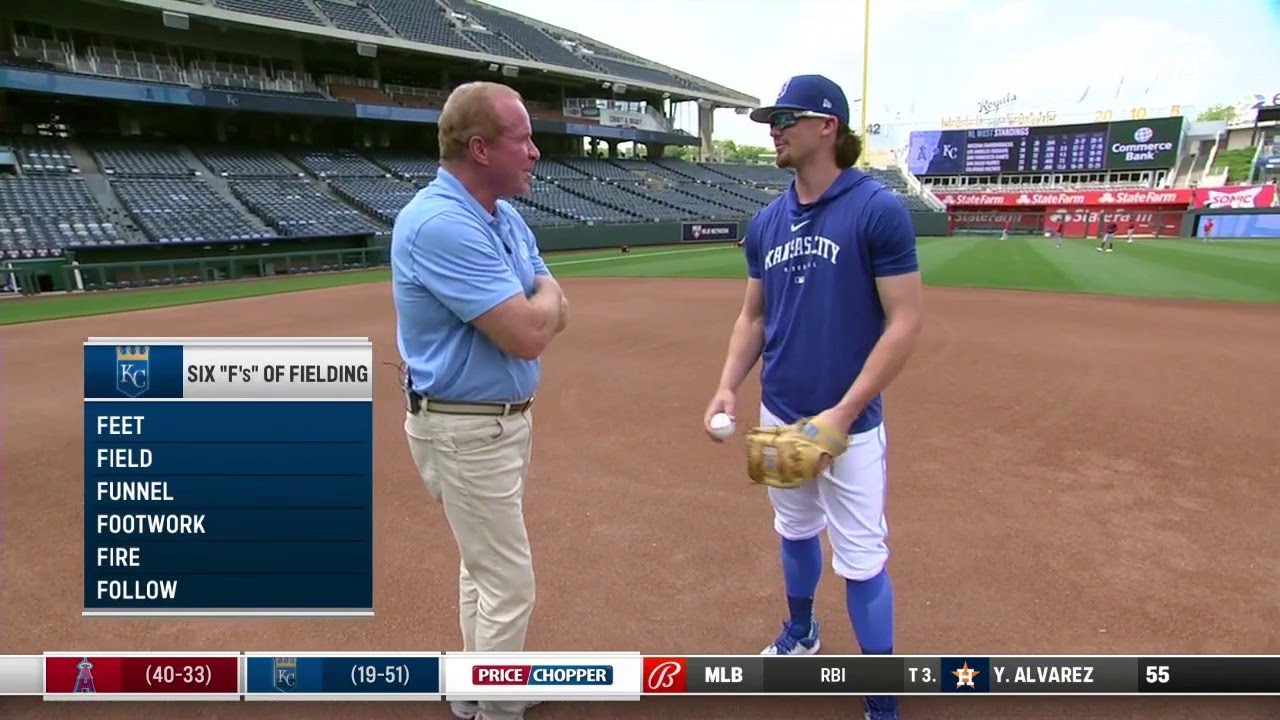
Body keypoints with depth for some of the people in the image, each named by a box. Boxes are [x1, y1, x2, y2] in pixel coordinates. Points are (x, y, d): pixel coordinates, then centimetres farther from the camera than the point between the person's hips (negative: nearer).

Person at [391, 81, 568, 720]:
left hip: (504, 418, 10)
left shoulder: (505, 218, 6)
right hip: (466, 430, -10)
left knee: (483, 567, 22)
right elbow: (529, 334, -28)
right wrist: (545, 294, -8)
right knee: (508, 585, 0)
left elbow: (555, 317, 7)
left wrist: (532, 306, -14)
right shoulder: (441, 223, -24)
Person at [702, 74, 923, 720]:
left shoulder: (878, 210, -14)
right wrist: (728, 386, -4)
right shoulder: (767, 221, 5)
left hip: (849, 422, -6)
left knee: (860, 560, 3)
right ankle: (799, 635, 47)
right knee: (794, 532, 22)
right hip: (778, 414, 6)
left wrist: (842, 413, -21)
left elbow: (905, 322, -15)